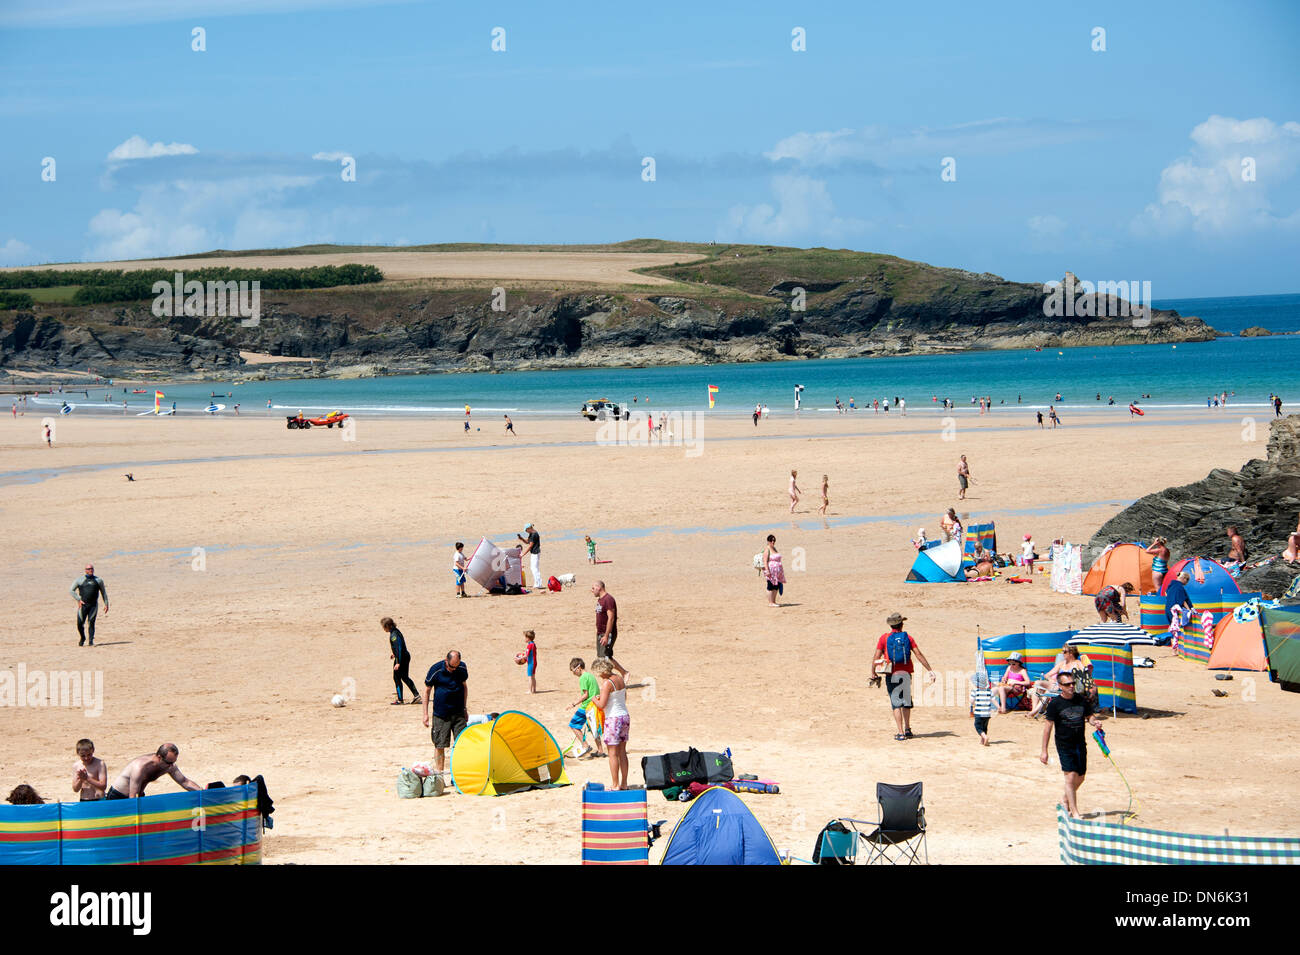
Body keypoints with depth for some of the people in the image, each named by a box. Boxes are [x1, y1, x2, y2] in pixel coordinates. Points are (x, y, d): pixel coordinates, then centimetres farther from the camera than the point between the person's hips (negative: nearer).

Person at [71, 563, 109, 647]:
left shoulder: (98, 580, 11)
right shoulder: (79, 580, 6)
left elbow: (103, 592, 18)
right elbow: (71, 590, 5)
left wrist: (106, 604, 11)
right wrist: (78, 600, -6)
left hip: (93, 605, 0)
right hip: (82, 605, 0)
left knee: (91, 623, -10)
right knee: (80, 623, -3)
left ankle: (91, 641, -6)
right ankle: (82, 638, 22)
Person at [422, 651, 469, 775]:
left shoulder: (462, 669, -2)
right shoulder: (436, 670, -13)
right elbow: (427, 691, -3)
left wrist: (465, 709, 16)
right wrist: (425, 714, -5)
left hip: (458, 713, 3)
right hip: (440, 714, -3)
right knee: (439, 745, -2)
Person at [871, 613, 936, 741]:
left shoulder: (884, 638, -1)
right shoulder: (907, 637, 5)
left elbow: (876, 657, -5)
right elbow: (919, 654, -1)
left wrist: (873, 673, 4)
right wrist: (929, 670, 1)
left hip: (892, 675, -2)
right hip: (906, 674, 2)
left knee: (896, 704, -2)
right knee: (906, 702, 18)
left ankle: (900, 733, -9)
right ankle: (907, 729, 22)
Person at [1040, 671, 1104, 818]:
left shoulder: (1082, 700, 4)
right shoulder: (1055, 704, -8)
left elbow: (1089, 716, 16)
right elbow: (1048, 727, -6)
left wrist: (1095, 722, -10)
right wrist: (1044, 751, -7)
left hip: (1080, 744, 5)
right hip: (1064, 745, -5)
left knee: (1080, 778, 13)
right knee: (1071, 776, -13)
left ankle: (1066, 801, 38)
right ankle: (1074, 812, -11)